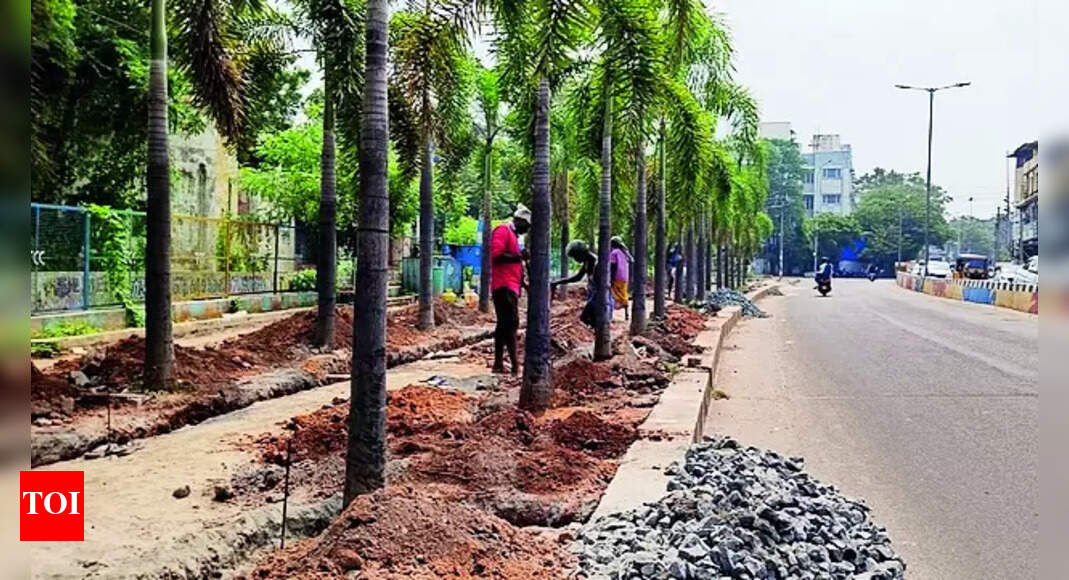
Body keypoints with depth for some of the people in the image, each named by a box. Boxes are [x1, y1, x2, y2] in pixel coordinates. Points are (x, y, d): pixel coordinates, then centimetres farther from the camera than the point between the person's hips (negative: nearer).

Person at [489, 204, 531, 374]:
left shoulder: (512, 234, 23)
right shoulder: (503, 230, -7)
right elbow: (496, 254, -20)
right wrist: (519, 256, -19)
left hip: (510, 286, 10)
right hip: (504, 286, -10)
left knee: (503, 325, 9)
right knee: (511, 324, -14)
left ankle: (498, 364, 13)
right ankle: (515, 365, -16)